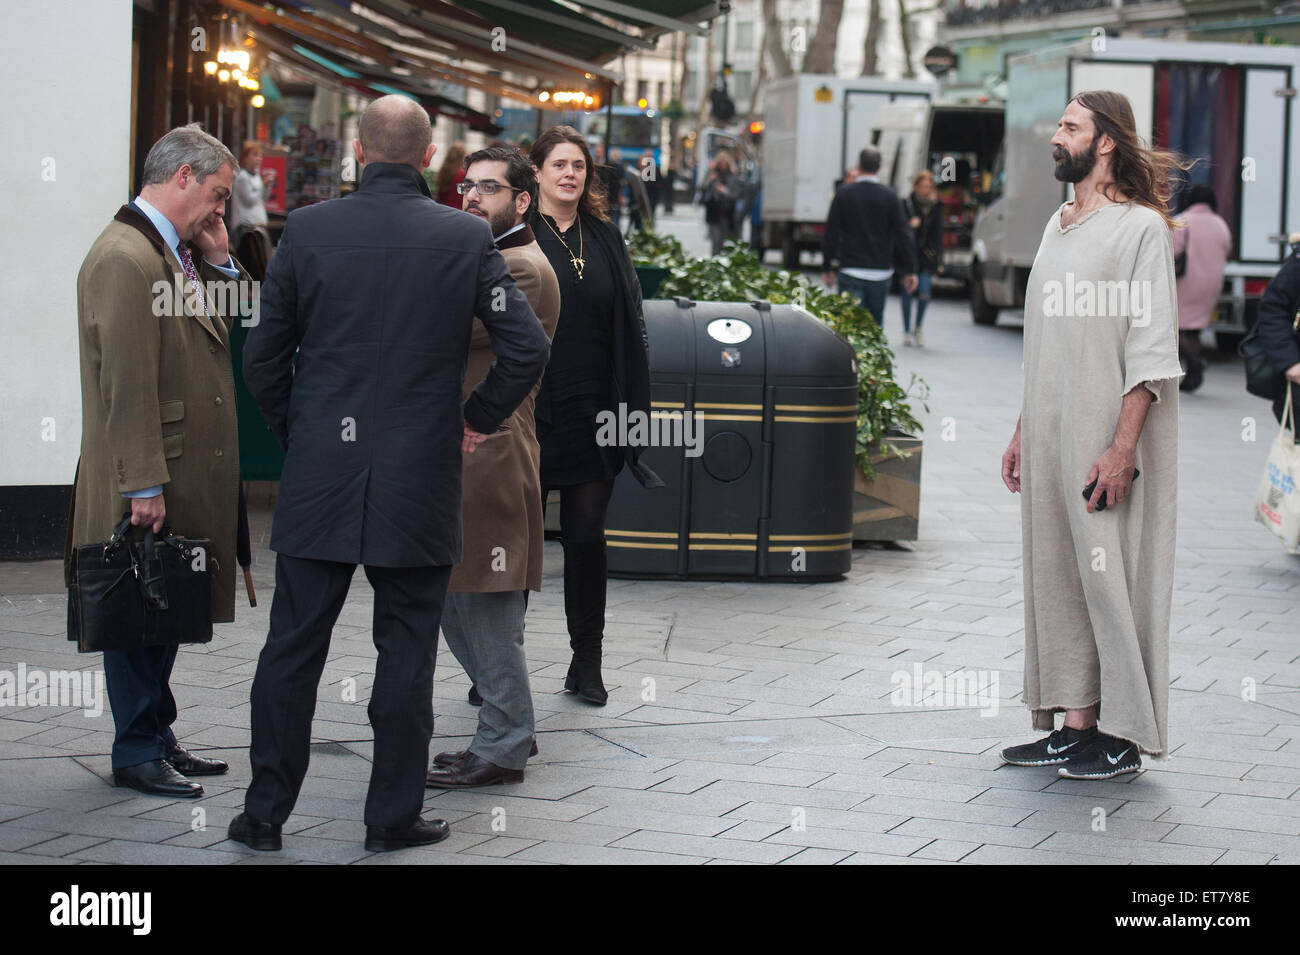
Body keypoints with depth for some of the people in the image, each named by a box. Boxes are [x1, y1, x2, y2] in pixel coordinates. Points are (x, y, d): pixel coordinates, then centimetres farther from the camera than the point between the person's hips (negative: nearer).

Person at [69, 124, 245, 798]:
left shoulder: (176, 255, 14)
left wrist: (217, 263, 8)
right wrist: (144, 484, -23)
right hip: (149, 485, -10)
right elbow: (128, 382, -21)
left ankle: (157, 740, 23)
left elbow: (225, 335, 18)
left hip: (186, 476, 10)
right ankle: (137, 754, 7)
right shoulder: (124, 258, -17)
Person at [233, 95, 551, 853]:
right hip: (420, 479, -1)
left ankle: (266, 812, 14)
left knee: (293, 648, 8)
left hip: (319, 477, 1)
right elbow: (529, 348, -8)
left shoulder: (308, 230, -2)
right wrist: (479, 420, 7)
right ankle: (394, 817, 13)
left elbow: (263, 357, 2)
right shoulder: (466, 238, -4)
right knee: (407, 652, 8)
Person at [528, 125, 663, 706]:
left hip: (593, 414, 3)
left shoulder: (605, 239, 10)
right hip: (532, 411, -3)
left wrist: (633, 406, 3)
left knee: (587, 537, 5)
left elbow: (629, 327, 10)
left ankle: (587, 663, 15)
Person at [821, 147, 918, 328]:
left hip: (850, 271, -2)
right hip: (881, 272, 2)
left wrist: (828, 267, 7)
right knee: (876, 324, 12)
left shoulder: (844, 193, -2)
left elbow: (831, 233, -1)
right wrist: (909, 271, 5)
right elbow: (903, 235, -1)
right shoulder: (890, 196, 0)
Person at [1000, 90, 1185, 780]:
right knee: (1058, 578, 8)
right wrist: (1023, 430, 18)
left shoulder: (1141, 227, -9)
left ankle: (1122, 737, 2)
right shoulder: (1058, 225, 15)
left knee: (1110, 575, -5)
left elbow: (1152, 351, -14)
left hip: (1105, 439, -8)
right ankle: (1075, 727, 15)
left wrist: (1124, 448, -20)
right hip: (1051, 433, 8)